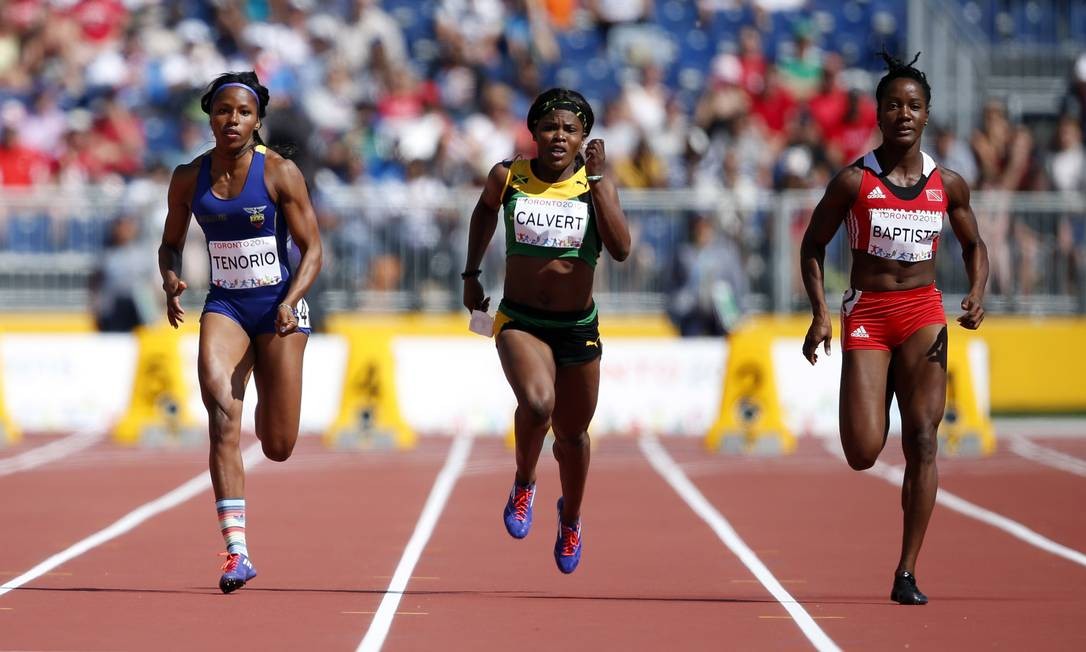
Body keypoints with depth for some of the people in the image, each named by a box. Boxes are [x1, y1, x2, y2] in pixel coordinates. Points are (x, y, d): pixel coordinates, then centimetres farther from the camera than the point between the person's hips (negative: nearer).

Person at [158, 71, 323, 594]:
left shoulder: (280, 173, -8)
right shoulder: (189, 178, 1)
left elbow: (311, 249, -4)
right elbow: (171, 243, 14)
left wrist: (291, 302, -20)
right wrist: (170, 279, -9)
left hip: (279, 305, -1)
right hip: (224, 306, 1)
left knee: (278, 447, 2)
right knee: (221, 415, -24)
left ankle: (269, 404, 43)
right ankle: (236, 550, -27)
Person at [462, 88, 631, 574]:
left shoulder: (597, 184, -6)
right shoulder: (508, 177, -4)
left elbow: (621, 250, -20)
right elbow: (485, 210, 20)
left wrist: (598, 179, -22)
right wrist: (471, 274, 20)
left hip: (579, 328, 1)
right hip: (519, 321, -1)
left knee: (572, 433, 16)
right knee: (538, 404, -31)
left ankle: (570, 518, 45)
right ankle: (524, 484, -2)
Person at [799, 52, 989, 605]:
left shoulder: (947, 184, 4)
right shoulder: (853, 181, -2)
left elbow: (973, 245, 17)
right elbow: (813, 245, 6)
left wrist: (977, 294, -2)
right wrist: (819, 312, -5)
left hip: (923, 313, 2)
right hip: (866, 314, -2)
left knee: (922, 442, -7)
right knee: (863, 453, -12)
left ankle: (907, 574, -3)